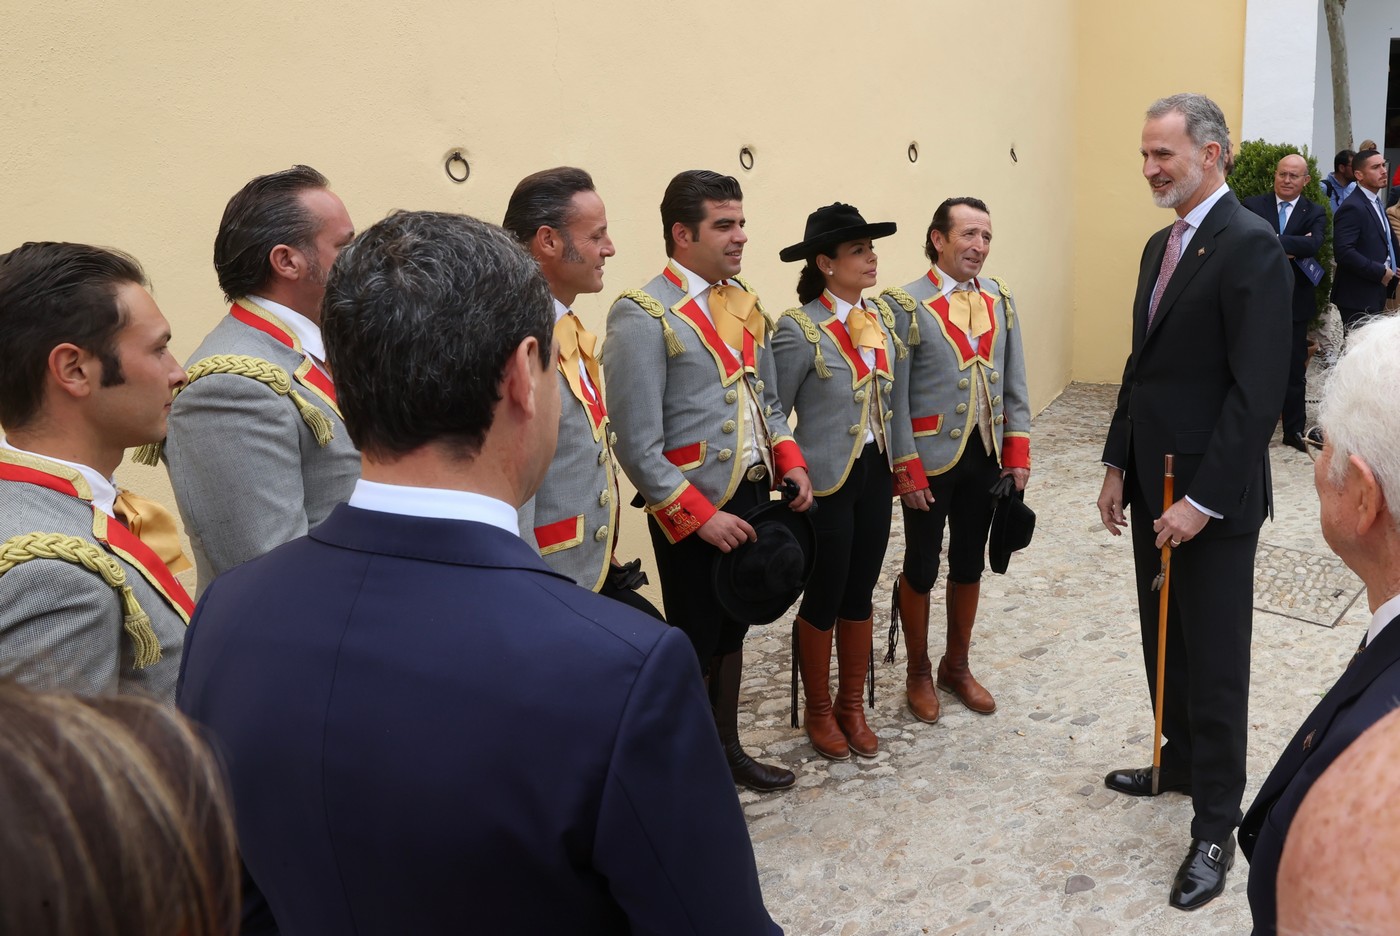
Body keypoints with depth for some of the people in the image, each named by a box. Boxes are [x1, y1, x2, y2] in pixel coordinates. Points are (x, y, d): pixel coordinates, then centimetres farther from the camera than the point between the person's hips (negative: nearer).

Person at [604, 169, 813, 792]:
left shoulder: (743, 301, 7)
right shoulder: (643, 316, -17)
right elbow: (638, 447, -19)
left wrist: (790, 462, 1)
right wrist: (701, 516, -20)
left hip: (751, 498, 7)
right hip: (693, 514, -7)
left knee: (732, 630, 21)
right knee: (694, 647, 7)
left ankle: (727, 748, 38)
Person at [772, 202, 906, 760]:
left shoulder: (883, 316, 3)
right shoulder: (799, 329, -17)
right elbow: (772, 416, -12)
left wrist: (899, 463, 12)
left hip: (875, 474, 6)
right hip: (826, 481, -6)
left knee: (860, 594, 16)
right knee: (824, 599, 8)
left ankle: (852, 706, 33)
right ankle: (819, 712, 29)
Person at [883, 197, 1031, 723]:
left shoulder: (999, 299, 4)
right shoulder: (908, 305, -11)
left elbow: (1014, 381, 7)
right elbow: (895, 396, -12)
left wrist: (1018, 451, 2)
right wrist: (907, 469, -14)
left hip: (987, 458, 5)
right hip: (932, 461, -5)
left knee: (969, 565, 15)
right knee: (921, 567, 9)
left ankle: (956, 666, 33)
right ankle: (918, 673, 27)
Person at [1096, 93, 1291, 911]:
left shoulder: (1251, 245, -16)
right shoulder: (1161, 245, 11)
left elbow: (1258, 391, -21)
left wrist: (1202, 500, -21)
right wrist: (1119, 465, 12)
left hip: (1214, 499, -8)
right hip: (1154, 485, 8)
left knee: (1215, 660, 3)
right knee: (1164, 641, 20)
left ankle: (1216, 824, 18)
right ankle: (1181, 761, 40)